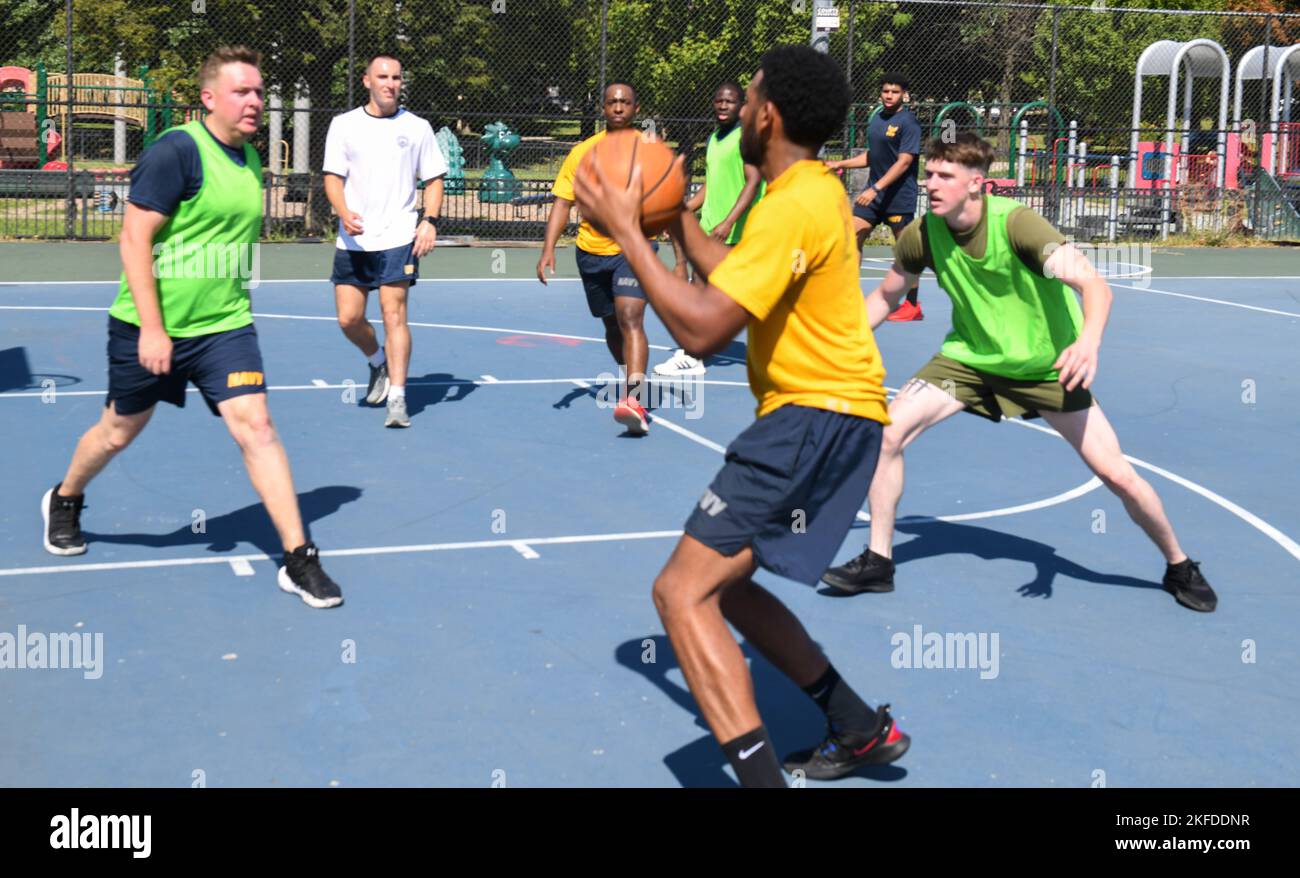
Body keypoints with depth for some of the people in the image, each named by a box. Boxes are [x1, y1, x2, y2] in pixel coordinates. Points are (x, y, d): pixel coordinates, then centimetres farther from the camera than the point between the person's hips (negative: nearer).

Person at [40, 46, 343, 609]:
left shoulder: (250, 159, 7)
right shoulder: (177, 151, -16)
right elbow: (134, 237, -18)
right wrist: (151, 328, -22)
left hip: (224, 325, 4)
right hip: (148, 327, -4)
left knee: (255, 426, -10)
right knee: (120, 430, 14)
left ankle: (298, 560, -8)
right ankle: (64, 503, 45)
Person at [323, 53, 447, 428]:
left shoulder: (417, 127, 5)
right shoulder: (344, 124, 6)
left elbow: (433, 179, 9)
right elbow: (333, 177, 2)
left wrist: (430, 221, -7)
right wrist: (345, 213, -17)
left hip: (398, 238, -2)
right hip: (353, 240, 2)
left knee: (394, 314, -11)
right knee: (349, 318, 2)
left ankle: (397, 400, -8)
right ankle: (379, 362, 33)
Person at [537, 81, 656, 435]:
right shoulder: (582, 152, 3)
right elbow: (562, 203, 0)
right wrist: (548, 249, -12)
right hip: (592, 250, 3)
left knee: (630, 317, -23)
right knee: (612, 326, 16)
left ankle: (634, 400, -31)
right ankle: (631, 378, 41)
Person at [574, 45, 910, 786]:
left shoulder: (793, 206, -19)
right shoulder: (817, 191, 15)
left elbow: (701, 330, -25)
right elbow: (738, 282, 23)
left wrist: (626, 230, -18)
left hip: (816, 418, -11)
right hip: (825, 413, 11)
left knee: (683, 591, -14)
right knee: (723, 583, 20)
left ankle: (762, 775, -18)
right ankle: (864, 730, 28)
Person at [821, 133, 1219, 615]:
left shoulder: (1014, 223, -28)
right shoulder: (921, 235, -14)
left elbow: (1094, 284, -38)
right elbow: (886, 295, 6)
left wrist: (1089, 341, -58)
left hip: (1045, 364, -3)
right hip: (971, 355, 4)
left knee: (1117, 474, -7)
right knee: (888, 430, -16)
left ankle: (1179, 566, 21)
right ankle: (877, 561, 0)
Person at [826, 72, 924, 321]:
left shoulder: (908, 123, -12)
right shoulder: (877, 119, 12)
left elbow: (904, 161, -20)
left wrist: (875, 189, -26)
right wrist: (840, 164, 14)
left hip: (899, 196, -8)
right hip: (873, 194, 8)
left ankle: (912, 305, 12)